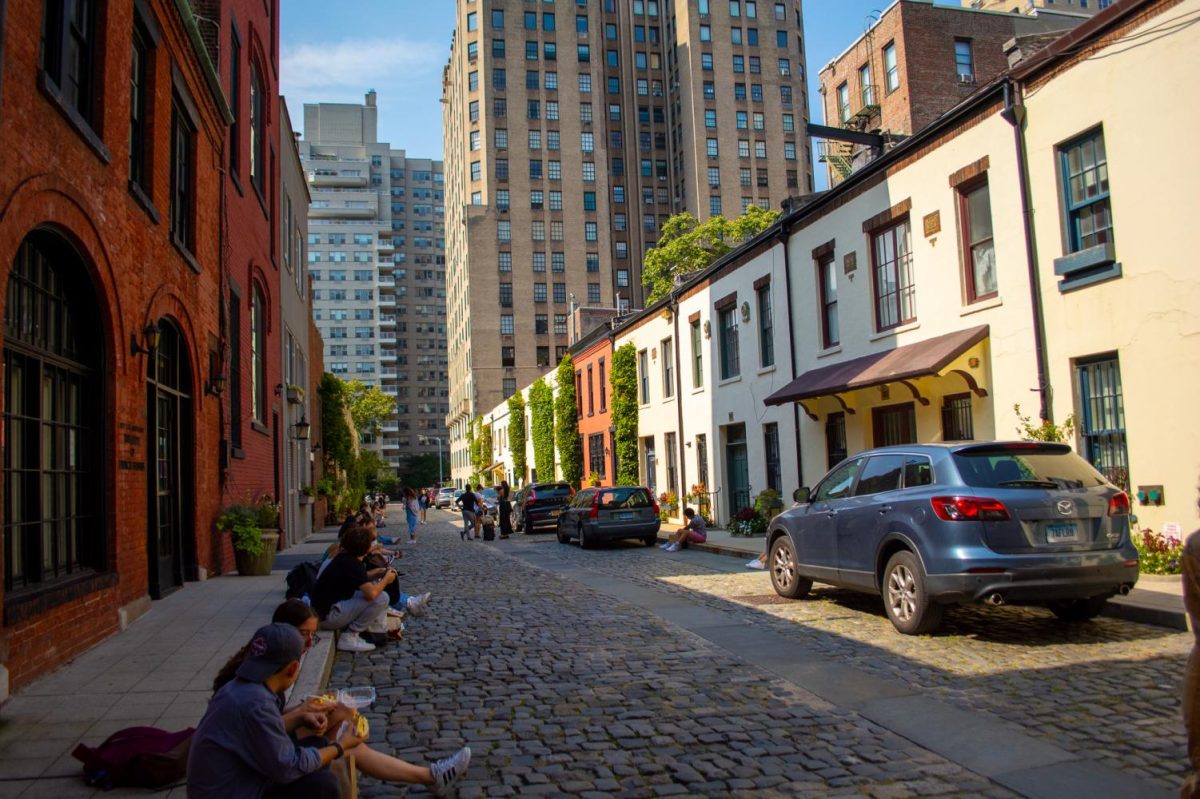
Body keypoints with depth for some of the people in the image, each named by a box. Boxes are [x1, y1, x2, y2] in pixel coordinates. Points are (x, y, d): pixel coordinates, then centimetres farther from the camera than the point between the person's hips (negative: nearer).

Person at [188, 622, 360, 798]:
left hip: (233, 785, 10)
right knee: (323, 783, -17)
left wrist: (300, 718, 7)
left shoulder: (241, 687, -1)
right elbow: (288, 768, -21)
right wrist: (340, 747, -9)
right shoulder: (255, 702, -30)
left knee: (318, 745, 7)